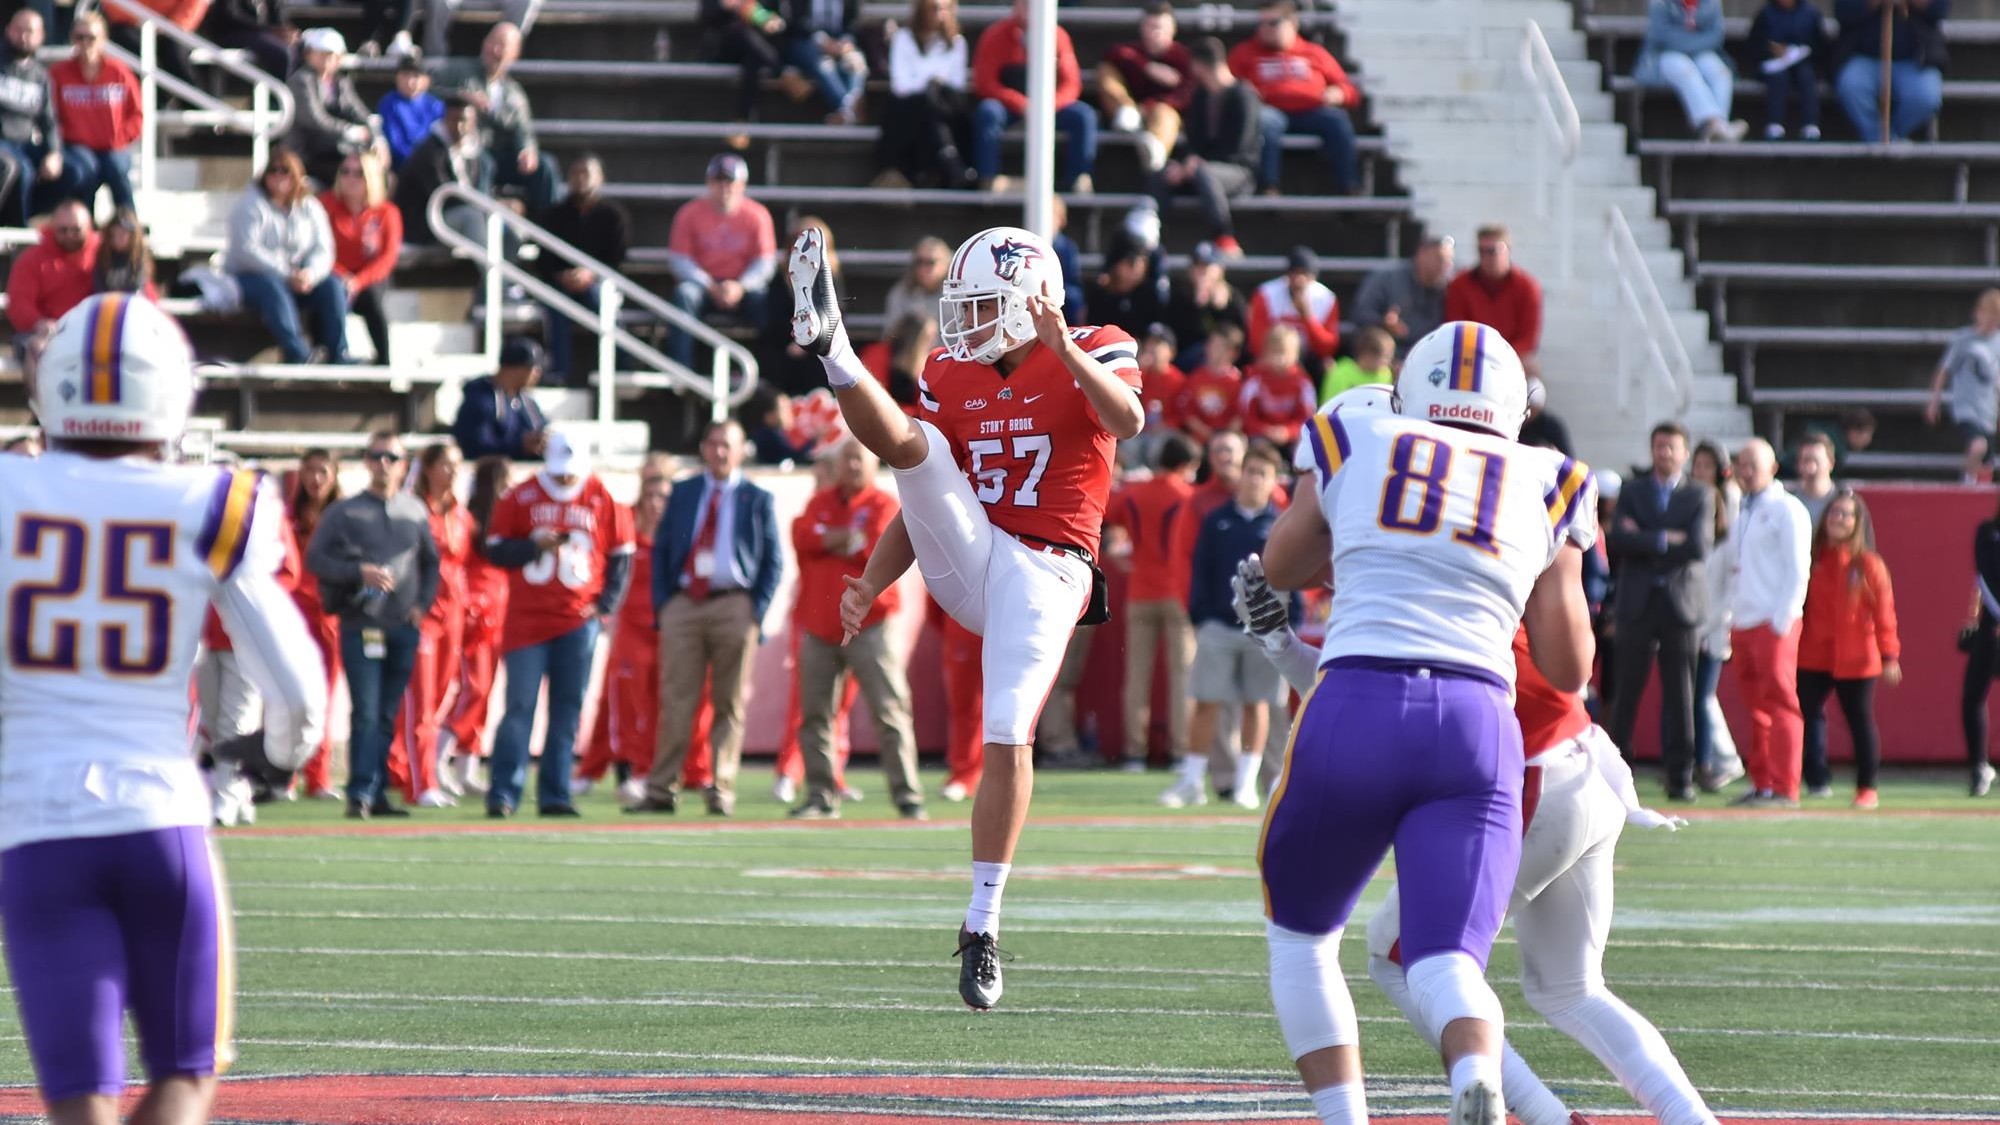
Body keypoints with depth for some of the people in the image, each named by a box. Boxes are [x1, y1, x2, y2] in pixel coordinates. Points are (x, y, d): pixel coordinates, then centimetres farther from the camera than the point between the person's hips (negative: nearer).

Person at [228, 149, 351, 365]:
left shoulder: (310, 208, 7)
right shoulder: (251, 205, -6)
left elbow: (323, 250, -1)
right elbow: (246, 250, -18)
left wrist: (310, 274, -24)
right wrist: (286, 274, -25)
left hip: (297, 278, 4)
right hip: (250, 276, -4)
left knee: (333, 286, -22)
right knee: (272, 288, -38)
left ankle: (337, 354, -23)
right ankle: (297, 354, -47)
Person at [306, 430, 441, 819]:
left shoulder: (415, 512, 11)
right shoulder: (344, 512, 0)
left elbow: (430, 561, 21)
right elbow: (315, 559, -4)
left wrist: (422, 604, 7)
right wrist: (360, 572, -16)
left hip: (404, 627, 4)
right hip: (361, 624, -4)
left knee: (388, 715, 7)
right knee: (366, 712, -11)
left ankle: (377, 792, 12)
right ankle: (360, 794, -12)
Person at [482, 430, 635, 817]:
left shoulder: (604, 500, 4)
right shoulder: (519, 498, 2)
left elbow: (620, 559, 10)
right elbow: (495, 550, 3)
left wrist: (605, 607, 0)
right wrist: (535, 544, -15)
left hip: (578, 620, 1)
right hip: (526, 621, -1)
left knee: (567, 710, 2)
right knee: (520, 708, -5)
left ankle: (554, 795, 6)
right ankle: (503, 795, -3)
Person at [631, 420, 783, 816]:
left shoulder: (757, 500, 7)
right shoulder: (683, 493, 14)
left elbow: (773, 561, 6)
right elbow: (661, 550, 13)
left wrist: (757, 612, -5)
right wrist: (662, 602, 1)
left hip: (733, 607, -1)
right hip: (683, 605, 1)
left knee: (729, 705, 0)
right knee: (676, 702, -3)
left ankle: (722, 791, 4)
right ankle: (662, 790, -4)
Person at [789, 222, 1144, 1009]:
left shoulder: (1096, 355, 1)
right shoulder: (954, 378, 14)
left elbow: (1128, 421, -23)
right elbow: (923, 504, 17)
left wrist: (1065, 351, -34)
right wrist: (871, 584, 4)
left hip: (1042, 572, -4)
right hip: (962, 557, 4)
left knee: (1009, 738, -14)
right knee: (906, 440, -18)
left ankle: (983, 926, -6)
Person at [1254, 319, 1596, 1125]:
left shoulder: (1356, 446, 15)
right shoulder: (1547, 489, 16)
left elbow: (1282, 567, 32)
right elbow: (1569, 667, 20)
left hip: (1355, 712, 0)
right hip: (1476, 727, 0)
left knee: (1300, 935, 22)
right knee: (1445, 963, -7)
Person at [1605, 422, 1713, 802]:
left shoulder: (1700, 496, 8)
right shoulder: (1632, 492, 12)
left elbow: (1699, 547, -7)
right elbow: (1618, 540, -4)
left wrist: (1643, 543, -5)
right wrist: (1665, 540, -11)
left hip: (1681, 602, -1)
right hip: (1637, 602, 1)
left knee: (1680, 695, -1)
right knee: (1626, 689, -1)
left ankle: (1680, 777, 2)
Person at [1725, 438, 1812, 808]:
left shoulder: (1786, 509, -5)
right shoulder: (1742, 510, 18)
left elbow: (1798, 569, -10)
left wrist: (1782, 620, -16)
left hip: (1775, 623, -7)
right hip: (1743, 622, 7)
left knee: (1780, 703, -9)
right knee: (1756, 708, 8)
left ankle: (1784, 788, -11)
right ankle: (1761, 783, 12)